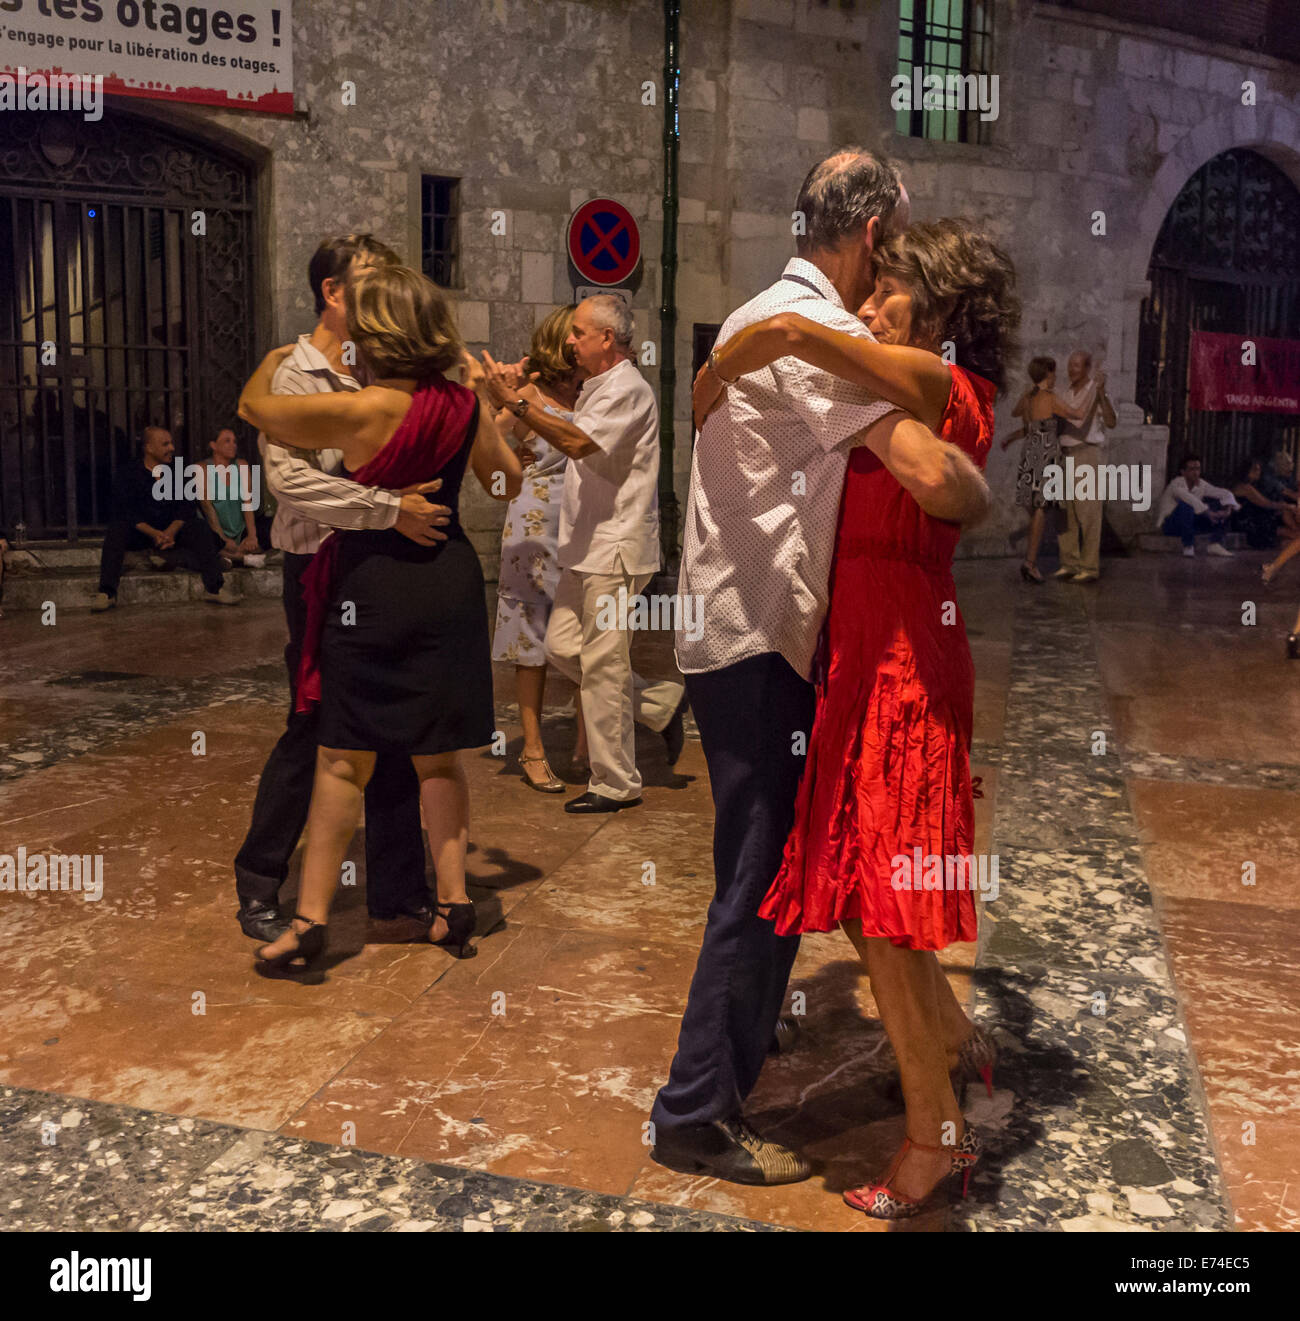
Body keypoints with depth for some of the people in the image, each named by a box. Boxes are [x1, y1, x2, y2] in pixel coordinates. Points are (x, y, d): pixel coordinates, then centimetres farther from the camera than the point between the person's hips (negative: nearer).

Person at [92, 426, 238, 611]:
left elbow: (186, 507, -2)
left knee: (196, 527, -23)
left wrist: (171, 531, -22)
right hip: (138, 533, -2)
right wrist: (154, 533, -27)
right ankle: (107, 592, -38)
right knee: (117, 528, -32)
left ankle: (214, 587, -32)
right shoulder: (127, 473, -1)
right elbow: (124, 511, -12)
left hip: (170, 531, 2)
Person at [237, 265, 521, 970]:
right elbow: (510, 484, 13)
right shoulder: (467, 403, -1)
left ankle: (311, 915, 10)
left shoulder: (360, 412, -16)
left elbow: (253, 405, -3)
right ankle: (453, 900, 15)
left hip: (372, 587, -5)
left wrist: (274, 356, 18)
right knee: (437, 755, 14)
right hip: (452, 581, 5)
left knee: (343, 757, 4)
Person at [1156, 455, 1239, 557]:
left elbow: (1226, 494, -2)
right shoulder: (1176, 484, -20)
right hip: (1169, 524, -7)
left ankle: (1215, 545, -12)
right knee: (1185, 505, -37)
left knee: (1221, 505, -5)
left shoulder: (1202, 484, -1)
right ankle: (1188, 545, -25)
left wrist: (1228, 509, -21)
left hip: (1191, 522, 7)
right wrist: (1208, 513, -41)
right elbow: (1189, 499, -39)